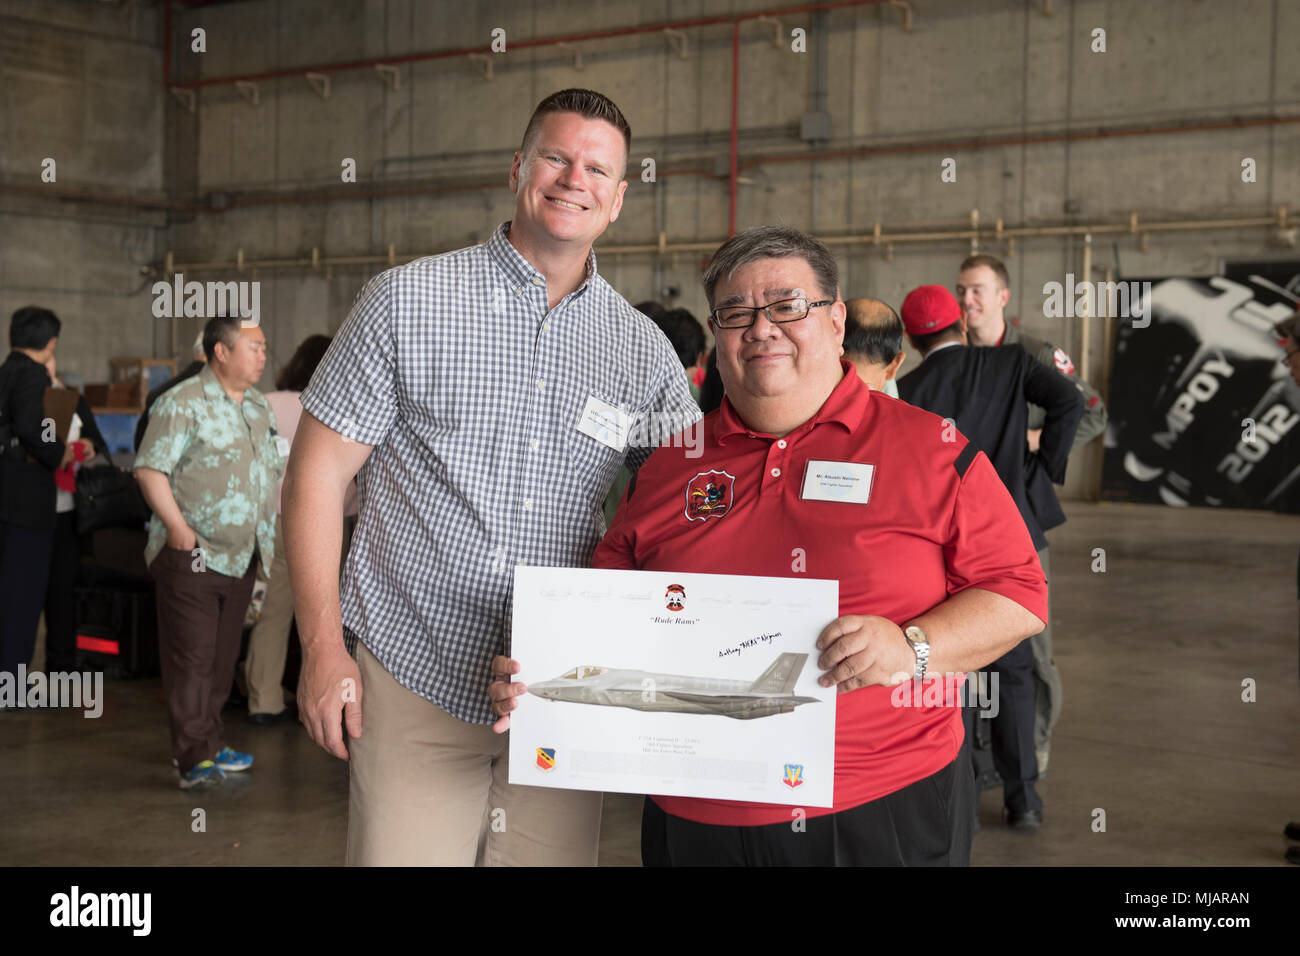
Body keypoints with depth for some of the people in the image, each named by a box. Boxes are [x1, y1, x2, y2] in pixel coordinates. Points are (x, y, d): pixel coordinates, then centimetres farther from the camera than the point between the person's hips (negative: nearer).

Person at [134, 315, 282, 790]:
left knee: (222, 656, 12)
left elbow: (272, 470, 25)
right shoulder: (183, 403, -9)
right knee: (191, 656, -7)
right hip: (192, 555, -7)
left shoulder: (259, 407, 16)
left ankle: (208, 744, 22)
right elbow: (149, 469, -14)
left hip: (243, 556, 8)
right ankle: (195, 759, -5)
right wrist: (177, 527, -20)